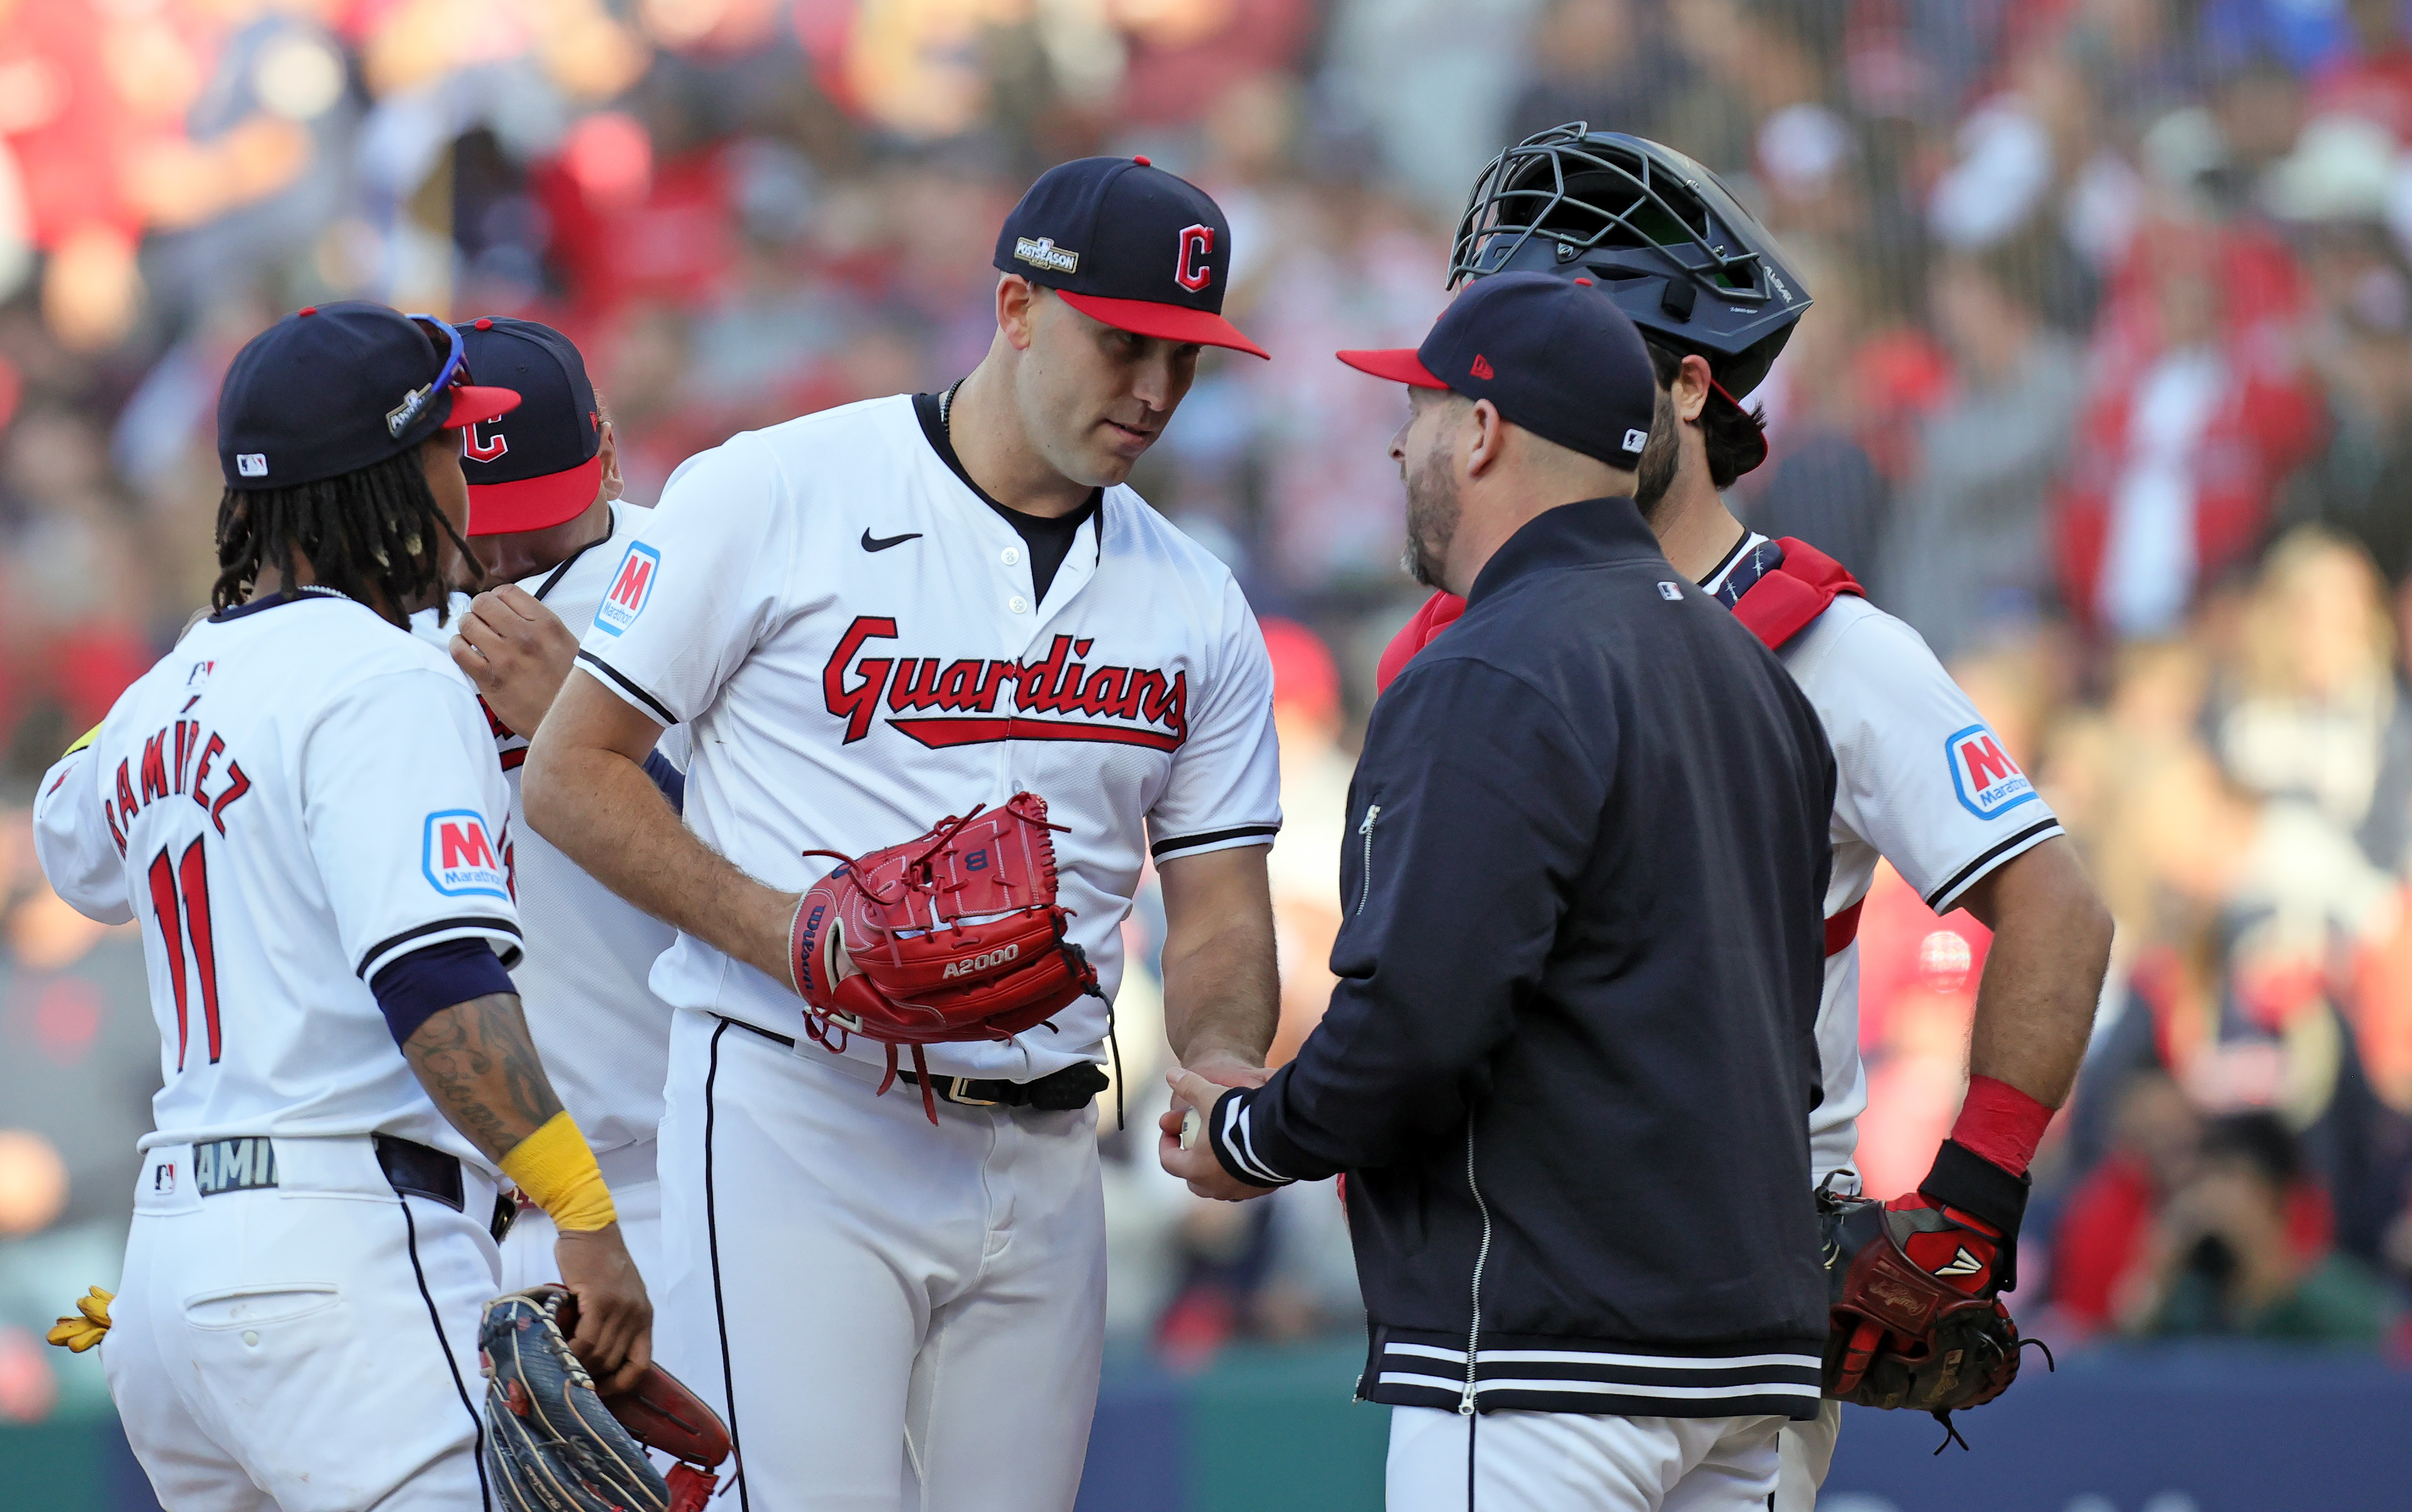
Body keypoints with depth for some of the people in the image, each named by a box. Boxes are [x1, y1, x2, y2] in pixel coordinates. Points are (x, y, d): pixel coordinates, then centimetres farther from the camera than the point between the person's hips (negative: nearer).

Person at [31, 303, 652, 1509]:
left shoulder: (165, 697, 18)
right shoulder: (382, 681, -8)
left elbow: (71, 840, 43)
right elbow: (438, 981, -20)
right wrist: (584, 1221, -22)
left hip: (166, 1269, 9)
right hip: (343, 1258, -9)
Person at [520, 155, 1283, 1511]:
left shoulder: (1197, 609, 12)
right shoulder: (771, 497, -3)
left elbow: (1219, 906, 13)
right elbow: (571, 772, -1)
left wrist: (1223, 1065, -11)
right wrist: (790, 934, -15)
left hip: (1045, 1167, 6)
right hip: (798, 1129, -5)